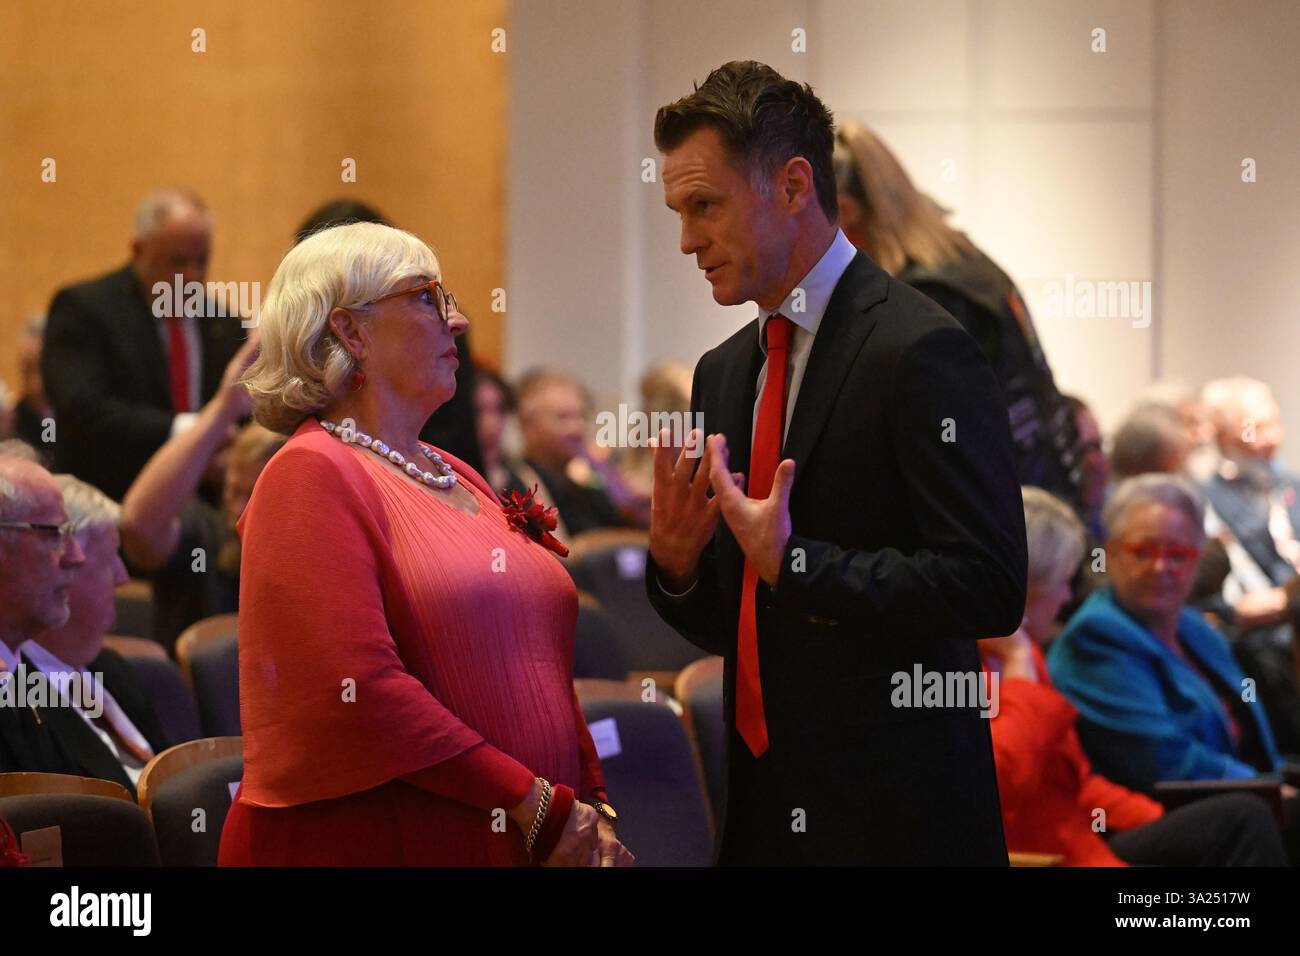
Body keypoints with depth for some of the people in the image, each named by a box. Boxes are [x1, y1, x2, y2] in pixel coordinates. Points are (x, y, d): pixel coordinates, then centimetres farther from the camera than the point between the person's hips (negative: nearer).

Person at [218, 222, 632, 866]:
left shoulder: (458, 479, 17)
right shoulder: (311, 475, -8)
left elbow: (541, 669, 17)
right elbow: (358, 690, -19)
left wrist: (593, 813, 1)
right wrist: (540, 806, -18)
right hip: (374, 843, -7)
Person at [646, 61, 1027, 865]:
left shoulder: (918, 350, -12)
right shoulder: (724, 372, 13)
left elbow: (989, 588, -20)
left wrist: (791, 562, -19)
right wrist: (676, 563, -3)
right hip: (762, 807, 7)